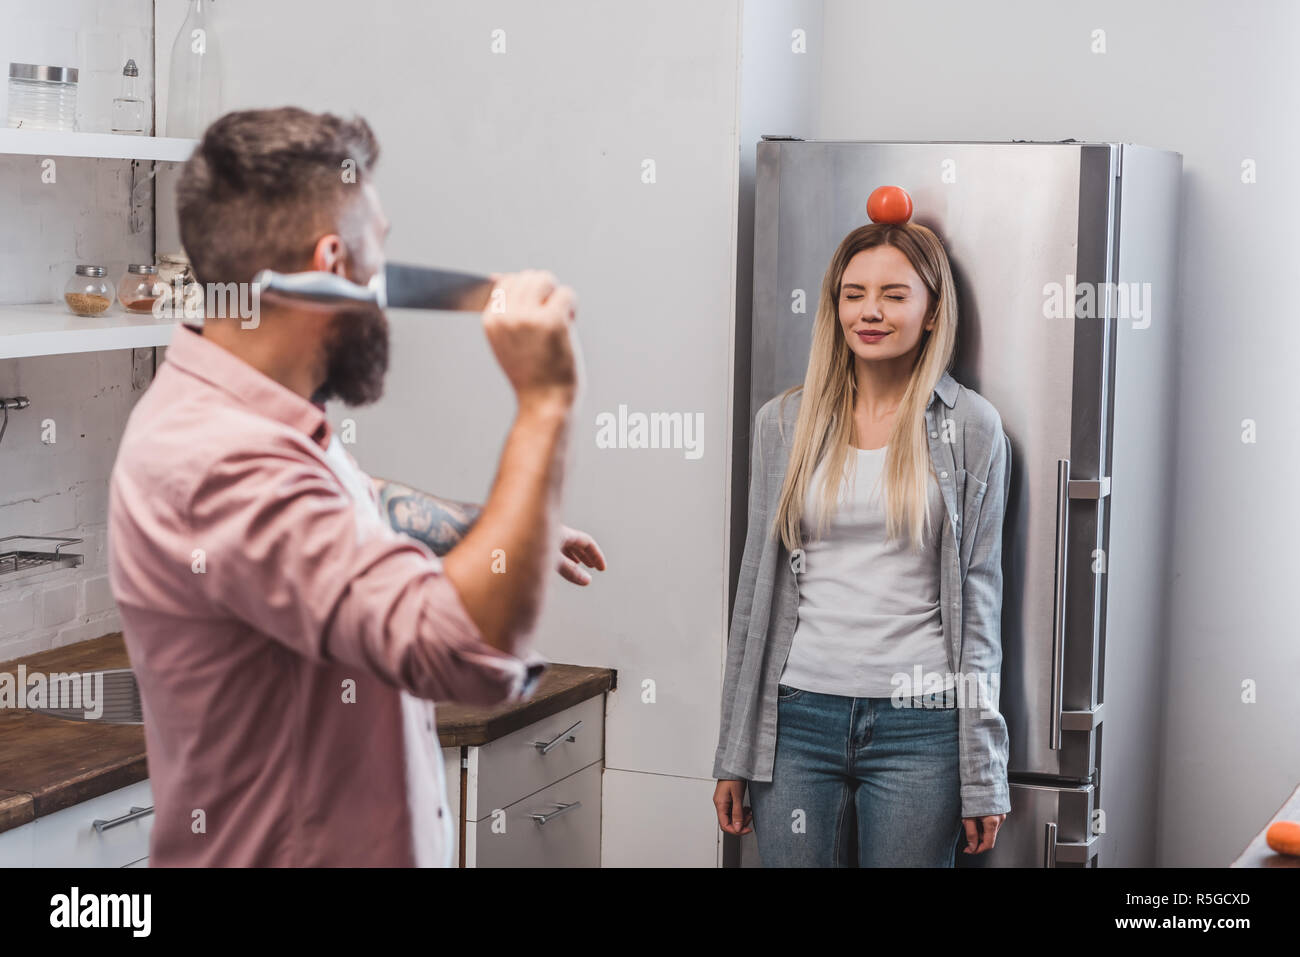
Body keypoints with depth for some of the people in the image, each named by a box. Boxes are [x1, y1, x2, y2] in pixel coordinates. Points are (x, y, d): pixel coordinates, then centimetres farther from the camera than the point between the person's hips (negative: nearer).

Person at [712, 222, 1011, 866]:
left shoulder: (972, 428, 1)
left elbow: (979, 595, 1)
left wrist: (983, 776, -2)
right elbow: (756, 587, 10)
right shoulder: (783, 423, 7)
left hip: (920, 722, -2)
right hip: (798, 716, 2)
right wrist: (733, 755, 9)